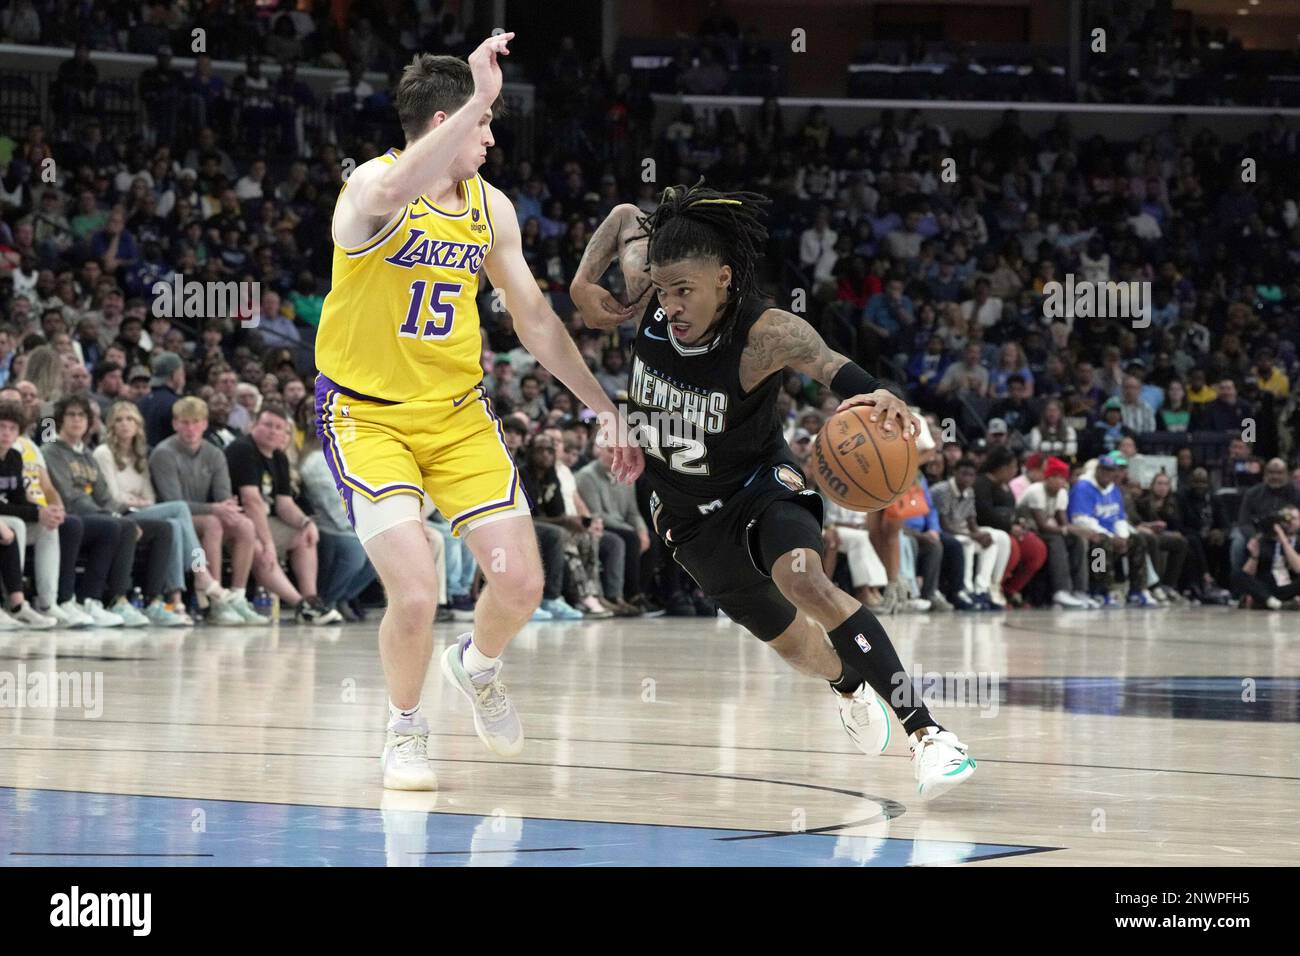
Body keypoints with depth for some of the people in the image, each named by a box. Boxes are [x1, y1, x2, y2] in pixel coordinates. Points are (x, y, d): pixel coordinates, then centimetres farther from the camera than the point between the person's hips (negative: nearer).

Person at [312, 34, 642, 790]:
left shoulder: (491, 208, 3)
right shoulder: (373, 186, -17)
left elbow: (536, 319, 13)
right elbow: (396, 192, -45)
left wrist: (609, 411, 12)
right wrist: (479, 98, -48)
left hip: (458, 414, 6)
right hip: (367, 415, -5)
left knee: (521, 583, -4)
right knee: (416, 595, -19)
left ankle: (479, 667, 32)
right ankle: (406, 729, 11)